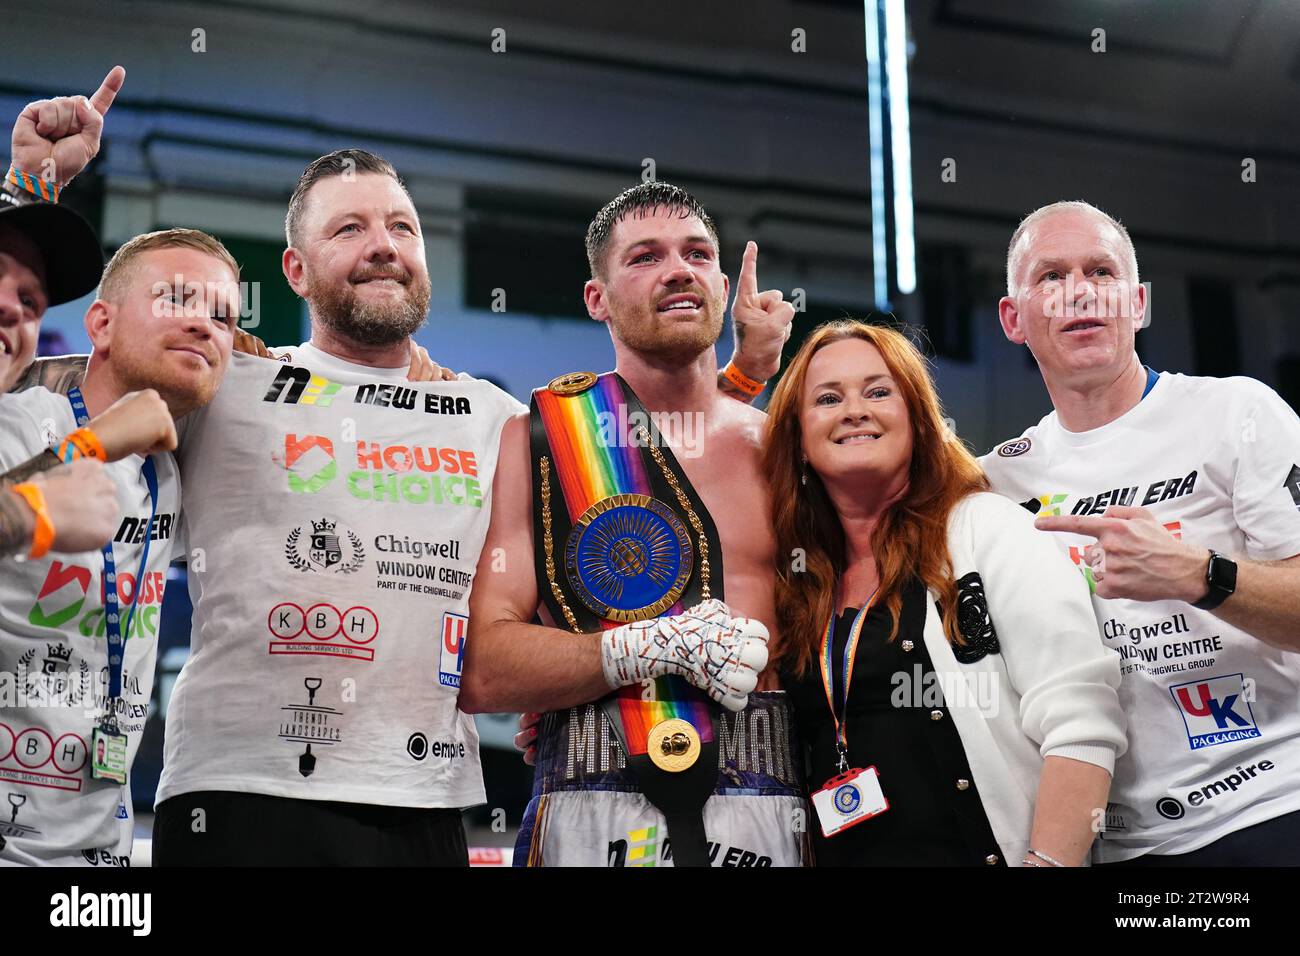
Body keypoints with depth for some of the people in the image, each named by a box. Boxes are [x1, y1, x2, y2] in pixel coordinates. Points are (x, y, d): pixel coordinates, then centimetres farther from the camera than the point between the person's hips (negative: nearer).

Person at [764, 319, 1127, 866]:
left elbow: (1080, 721, -17)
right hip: (843, 855, 5)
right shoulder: (798, 584, 8)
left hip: (989, 851, -5)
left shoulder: (987, 529, -7)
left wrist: (1050, 862, -24)